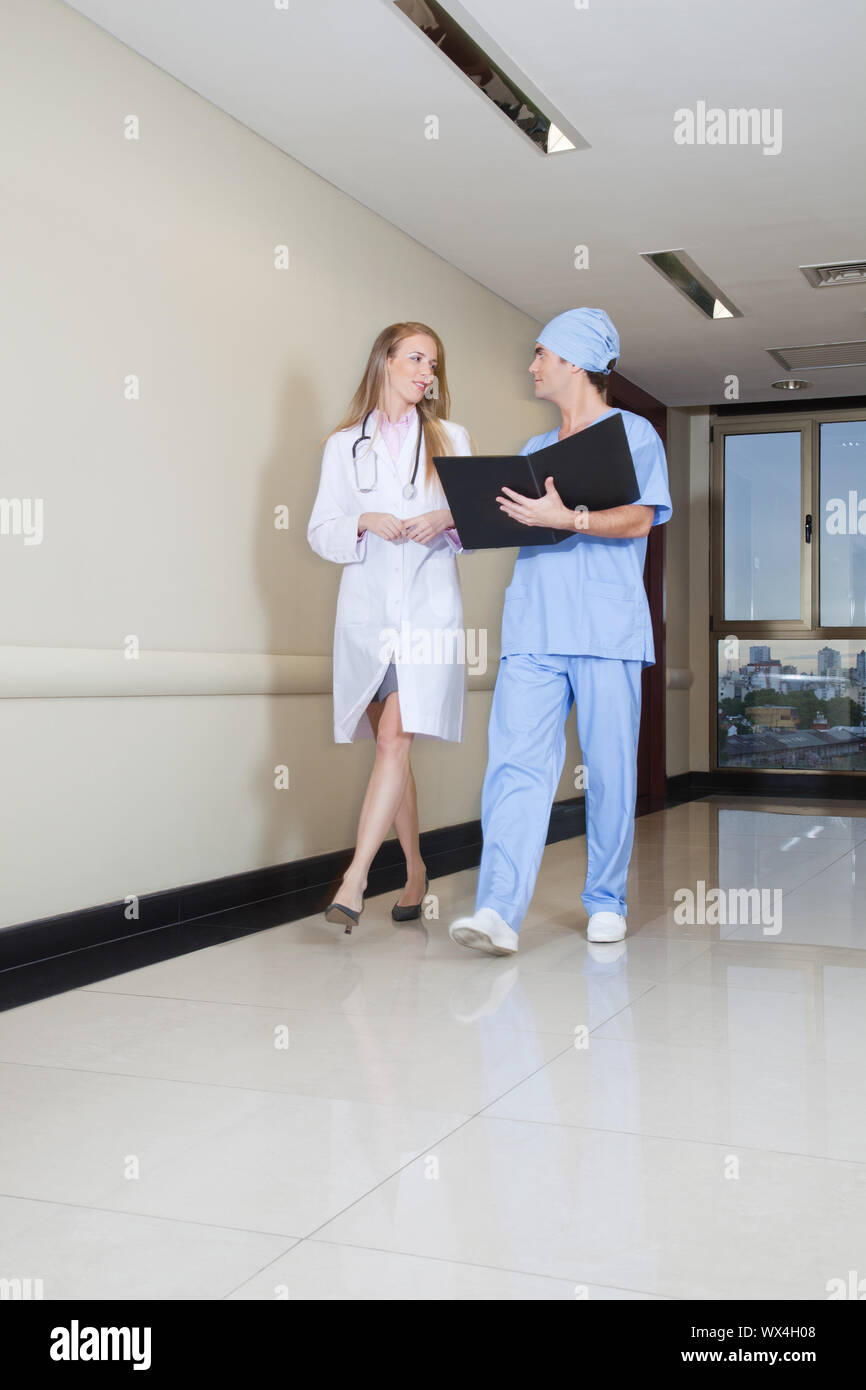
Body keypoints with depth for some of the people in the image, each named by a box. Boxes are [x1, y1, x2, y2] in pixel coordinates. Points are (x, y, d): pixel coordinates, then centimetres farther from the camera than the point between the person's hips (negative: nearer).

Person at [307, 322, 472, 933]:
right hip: (366, 609, 2)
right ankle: (415, 871, 20)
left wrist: (447, 521, -10)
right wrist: (365, 522, -11)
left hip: (429, 609, -2)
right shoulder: (344, 445, 13)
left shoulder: (453, 439, 13)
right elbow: (320, 530, 8)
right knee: (392, 745, 6)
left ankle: (354, 879, -17)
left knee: (395, 738, -15)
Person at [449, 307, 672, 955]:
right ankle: (500, 910, -18)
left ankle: (607, 901, 15)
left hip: (607, 628, -4)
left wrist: (567, 519, -20)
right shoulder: (535, 449, 25)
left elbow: (638, 518, -7)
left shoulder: (633, 432, 7)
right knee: (517, 764, -11)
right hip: (534, 628, 4)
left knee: (611, 772, 1)